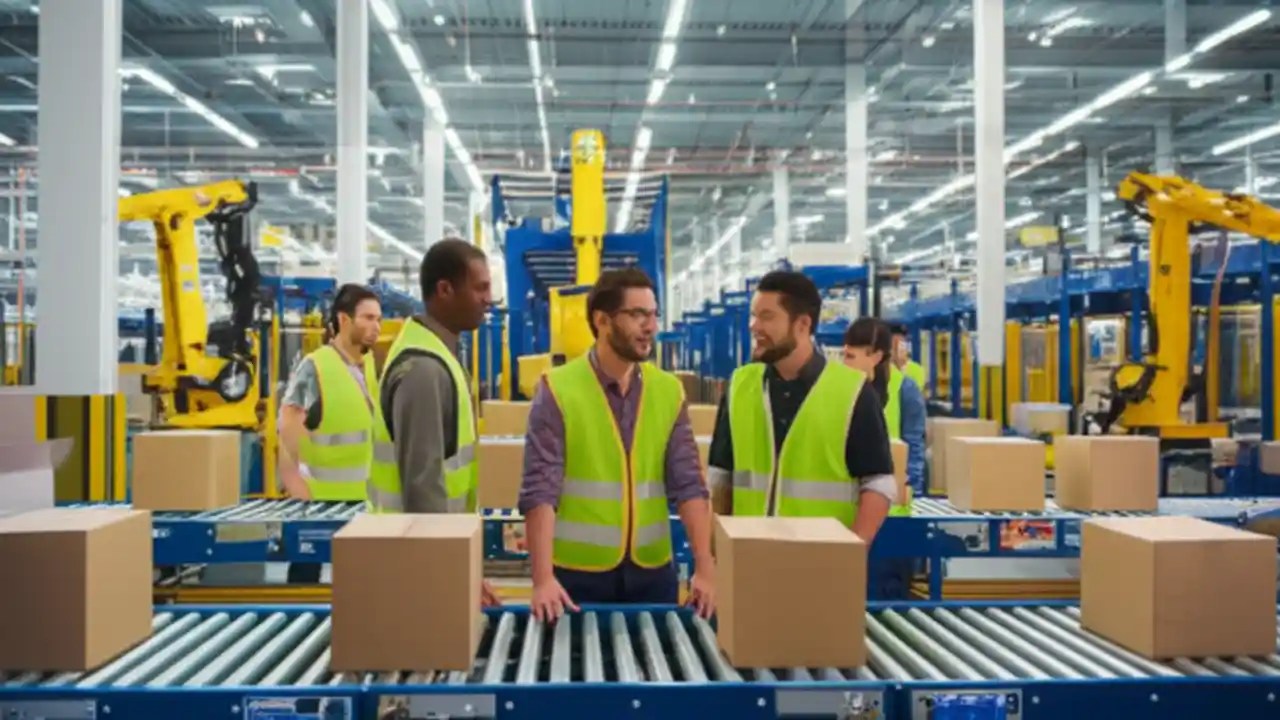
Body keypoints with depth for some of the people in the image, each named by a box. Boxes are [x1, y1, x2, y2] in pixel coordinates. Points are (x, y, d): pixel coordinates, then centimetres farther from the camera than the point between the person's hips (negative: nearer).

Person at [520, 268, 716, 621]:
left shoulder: (669, 391, 3)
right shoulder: (557, 390, -8)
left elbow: (688, 484, -1)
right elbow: (540, 490, -13)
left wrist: (705, 568, -11)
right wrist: (543, 578, -22)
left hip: (653, 571, 3)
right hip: (577, 572, -3)